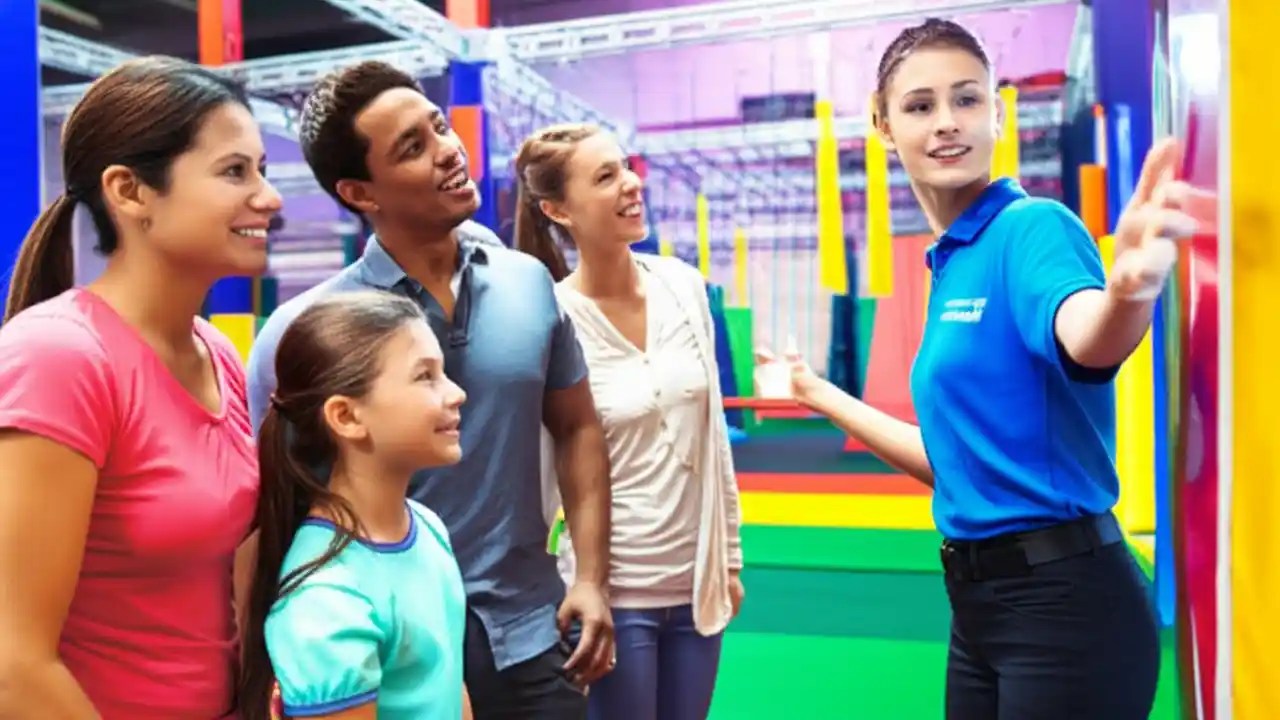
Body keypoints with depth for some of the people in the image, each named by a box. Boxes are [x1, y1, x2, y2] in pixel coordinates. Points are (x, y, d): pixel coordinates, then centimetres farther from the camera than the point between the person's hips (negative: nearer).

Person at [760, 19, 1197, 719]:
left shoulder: (1032, 225, -13)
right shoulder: (951, 266, 9)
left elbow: (1087, 343, -36)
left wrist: (1128, 290, -58)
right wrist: (822, 395, 26)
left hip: (1063, 603, -8)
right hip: (979, 604, 8)